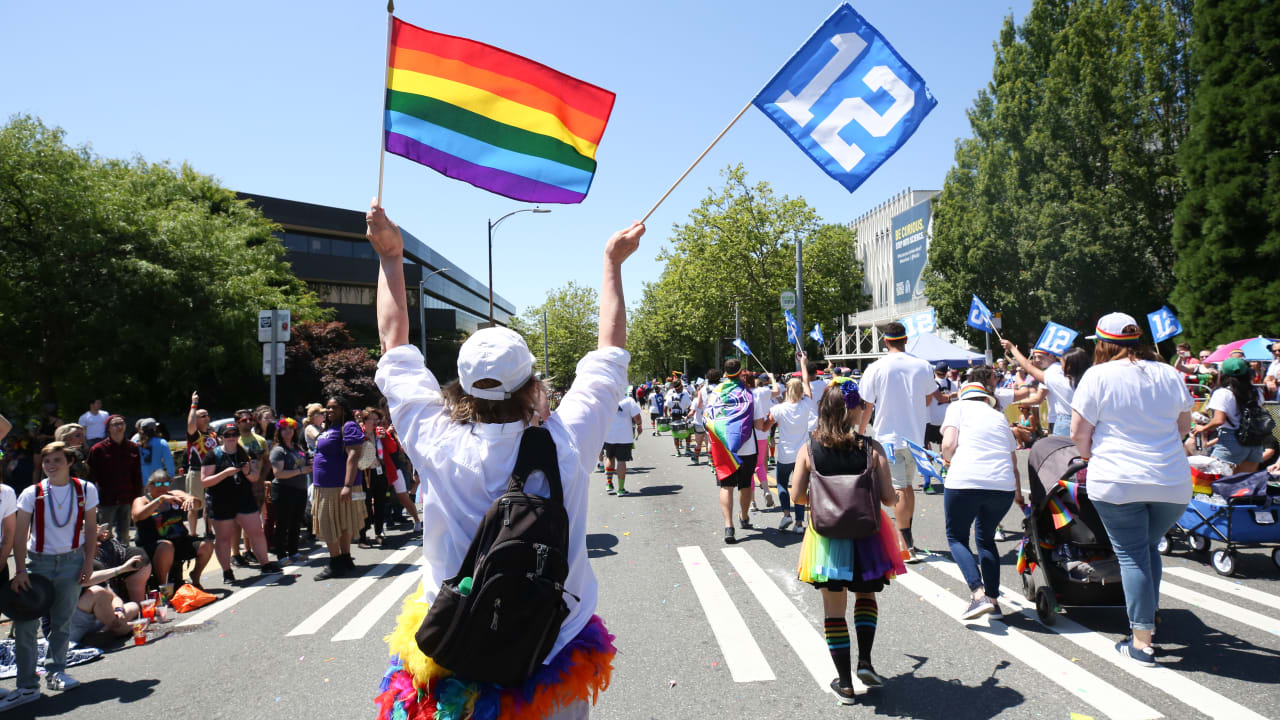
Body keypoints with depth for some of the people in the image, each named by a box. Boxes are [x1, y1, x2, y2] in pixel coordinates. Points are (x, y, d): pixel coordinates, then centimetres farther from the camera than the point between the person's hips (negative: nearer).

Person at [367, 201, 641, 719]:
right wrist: (613, 262, 7)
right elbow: (610, 354, -3)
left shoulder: (439, 446, -18)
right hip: (555, 664, 0)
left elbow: (395, 347, -2)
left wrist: (390, 258, 8)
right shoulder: (565, 443, -20)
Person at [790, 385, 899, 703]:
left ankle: (844, 682, 16)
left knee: (834, 610, 11)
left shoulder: (809, 449, -8)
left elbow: (798, 496, -6)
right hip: (865, 535, 0)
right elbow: (888, 498, -9)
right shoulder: (872, 448, -10)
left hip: (827, 537, 0)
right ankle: (864, 661, 13)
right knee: (866, 595, 26)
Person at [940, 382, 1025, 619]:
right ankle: (993, 599, 20)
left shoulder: (958, 407, 12)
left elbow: (948, 444, -4)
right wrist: (1019, 496, 43)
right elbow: (1014, 464, 28)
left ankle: (978, 595, -5)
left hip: (965, 481, -4)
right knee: (986, 538, 24)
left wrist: (948, 461, 18)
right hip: (1003, 485, 4)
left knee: (957, 537, 12)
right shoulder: (999, 416, 25)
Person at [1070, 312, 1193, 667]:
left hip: (1117, 482, -4)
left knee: (1132, 555, 1)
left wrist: (1090, 456, 12)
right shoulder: (1169, 375, 7)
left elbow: (1078, 433, -7)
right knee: (1149, 548, 21)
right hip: (1173, 484, 4)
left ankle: (1141, 642, 1)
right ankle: (1148, 619, 26)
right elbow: (1184, 425, 19)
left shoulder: (1098, 376, -7)